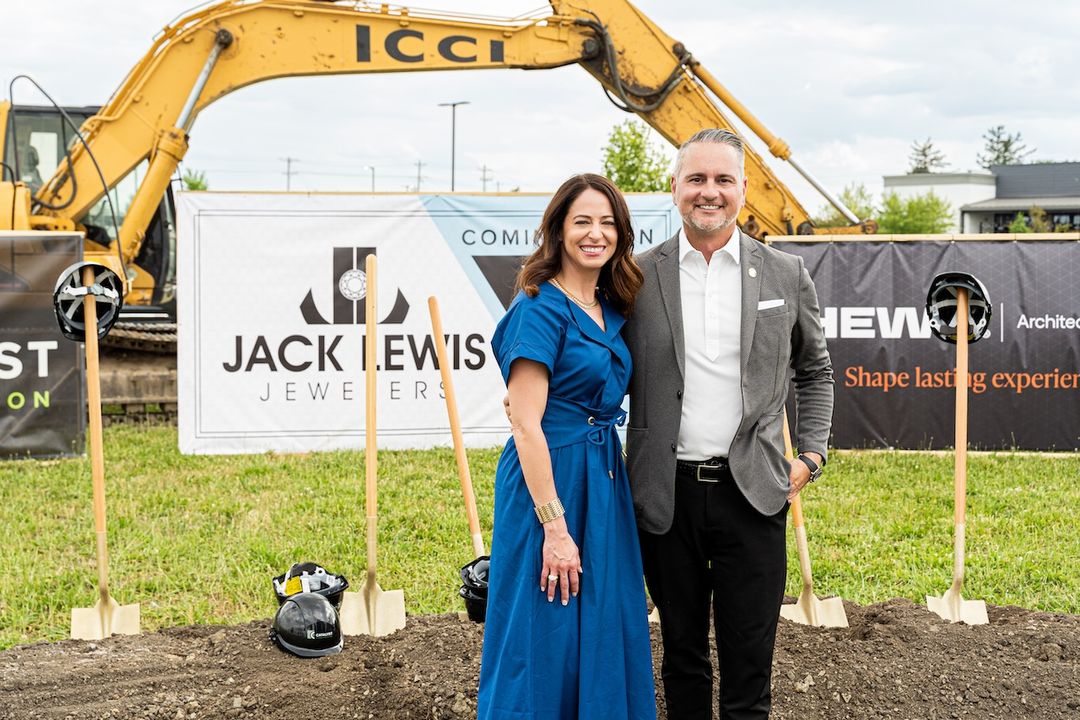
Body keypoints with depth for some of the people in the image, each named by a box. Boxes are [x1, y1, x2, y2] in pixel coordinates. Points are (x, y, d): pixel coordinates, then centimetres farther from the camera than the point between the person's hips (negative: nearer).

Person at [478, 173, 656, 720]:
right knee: (544, 641, 2)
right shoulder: (540, 308, -14)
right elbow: (526, 424, -18)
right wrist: (555, 527, -21)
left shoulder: (610, 309, 10)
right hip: (550, 482, -8)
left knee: (603, 637, 15)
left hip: (604, 480, 8)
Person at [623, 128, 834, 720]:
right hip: (666, 496, 0)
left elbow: (815, 370, 18)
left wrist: (811, 455, 9)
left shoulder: (786, 275, 5)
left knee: (748, 664, 4)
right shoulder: (639, 277, 2)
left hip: (751, 494, 0)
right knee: (682, 654, 13)